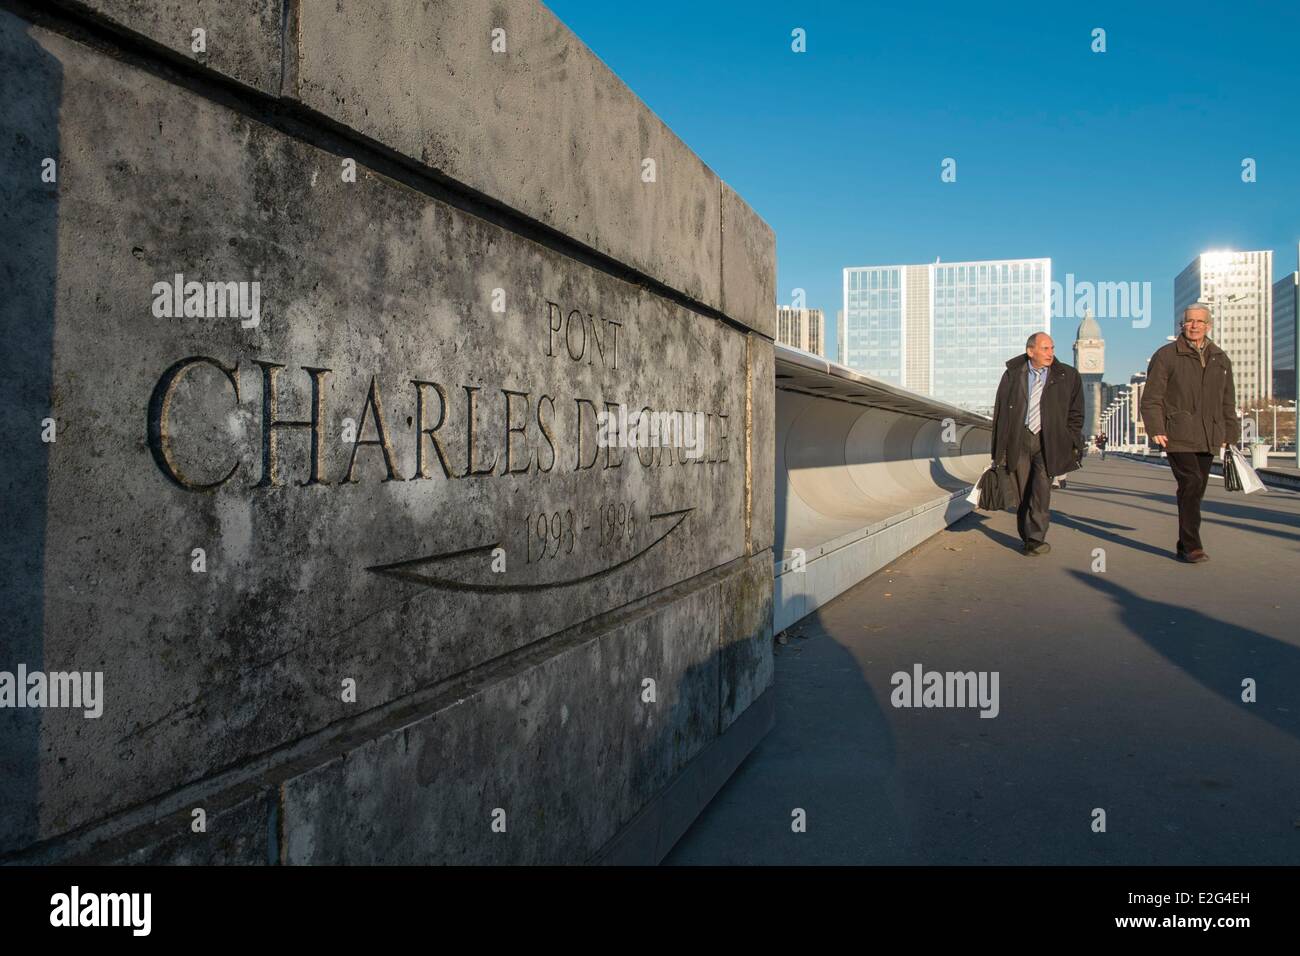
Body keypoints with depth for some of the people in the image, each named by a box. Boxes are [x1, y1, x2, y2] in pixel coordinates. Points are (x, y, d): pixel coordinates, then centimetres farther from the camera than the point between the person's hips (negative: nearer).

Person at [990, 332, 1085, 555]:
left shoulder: (1067, 376, 4)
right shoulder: (1012, 375, 4)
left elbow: (1075, 414, 9)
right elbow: (1000, 411, 7)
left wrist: (1072, 446, 2)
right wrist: (999, 449, 4)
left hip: (1048, 441, -1)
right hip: (1018, 439, 1)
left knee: (1041, 488, -15)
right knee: (1023, 493, 4)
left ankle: (1035, 540, -11)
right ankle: (1027, 537, 18)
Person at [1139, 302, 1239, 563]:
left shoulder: (1220, 359, 17)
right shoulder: (1166, 355, 1)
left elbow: (1227, 402, 21)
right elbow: (1151, 397, -2)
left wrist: (1229, 435, 15)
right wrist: (1155, 429, -13)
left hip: (1208, 438, 5)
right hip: (1178, 436, -5)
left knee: (1197, 489, 7)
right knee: (1191, 484, -16)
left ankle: (1184, 546, 17)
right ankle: (1192, 547, -14)